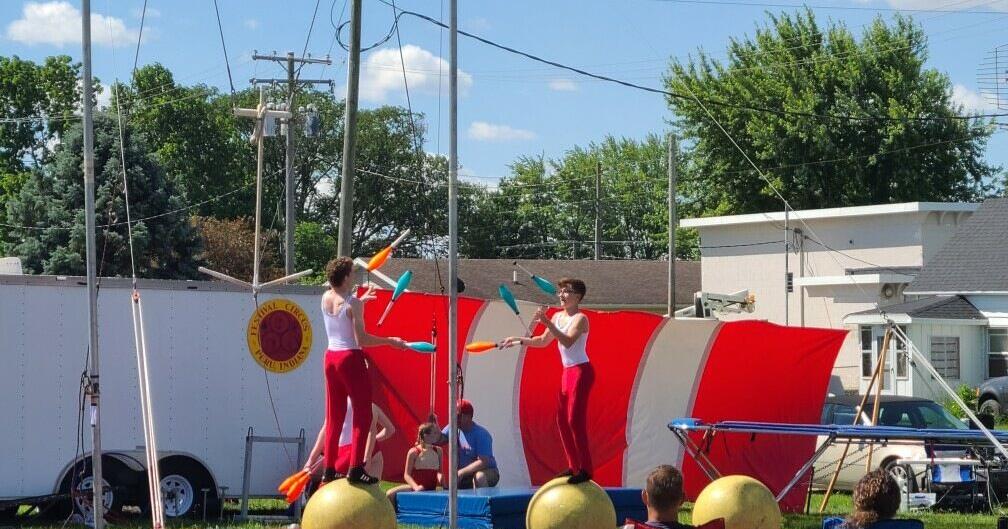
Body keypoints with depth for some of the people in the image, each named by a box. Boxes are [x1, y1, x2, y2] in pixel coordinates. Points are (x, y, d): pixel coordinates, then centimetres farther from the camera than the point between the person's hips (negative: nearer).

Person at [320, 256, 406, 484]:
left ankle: (329, 469, 15)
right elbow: (361, 340, -19)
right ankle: (355, 468, -12)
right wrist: (390, 341, -11)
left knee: (334, 416, 14)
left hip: (331, 358, 7)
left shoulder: (326, 298, 5)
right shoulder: (353, 304, -16)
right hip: (350, 359, -7)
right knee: (362, 414, -3)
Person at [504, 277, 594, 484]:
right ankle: (574, 466, 15)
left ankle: (585, 469, -11)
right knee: (562, 420, 8)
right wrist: (520, 340, 12)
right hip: (567, 372, 9)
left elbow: (568, 341, -29)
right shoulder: (558, 316, 12)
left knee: (575, 419, -13)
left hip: (581, 371, -9)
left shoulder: (580, 319, -13)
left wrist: (547, 323, -35)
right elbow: (543, 341, 24)